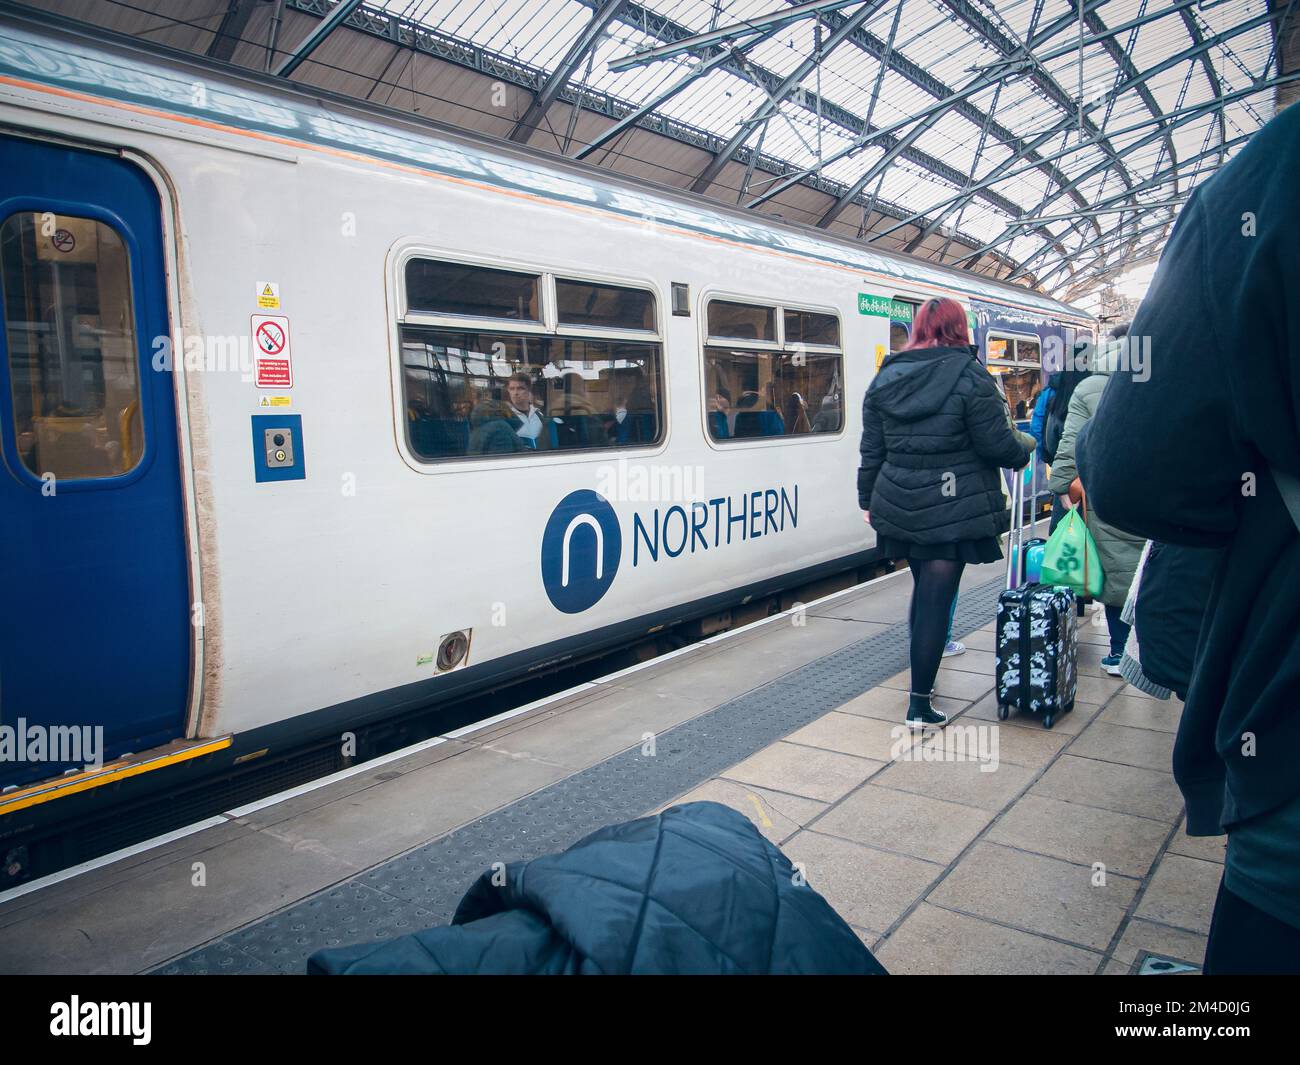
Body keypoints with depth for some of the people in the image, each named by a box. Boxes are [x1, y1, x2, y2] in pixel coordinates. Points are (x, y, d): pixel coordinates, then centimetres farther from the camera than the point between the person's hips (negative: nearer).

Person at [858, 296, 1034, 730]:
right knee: (937, 599, -1)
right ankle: (920, 705, 4)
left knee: (923, 590, 23)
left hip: (900, 506, 5)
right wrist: (1025, 446, 14)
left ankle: (923, 676, 37)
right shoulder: (970, 376, -9)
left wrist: (868, 499, 18)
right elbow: (997, 446, -8)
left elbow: (872, 450, 8)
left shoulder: (886, 378, 6)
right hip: (953, 510, -5)